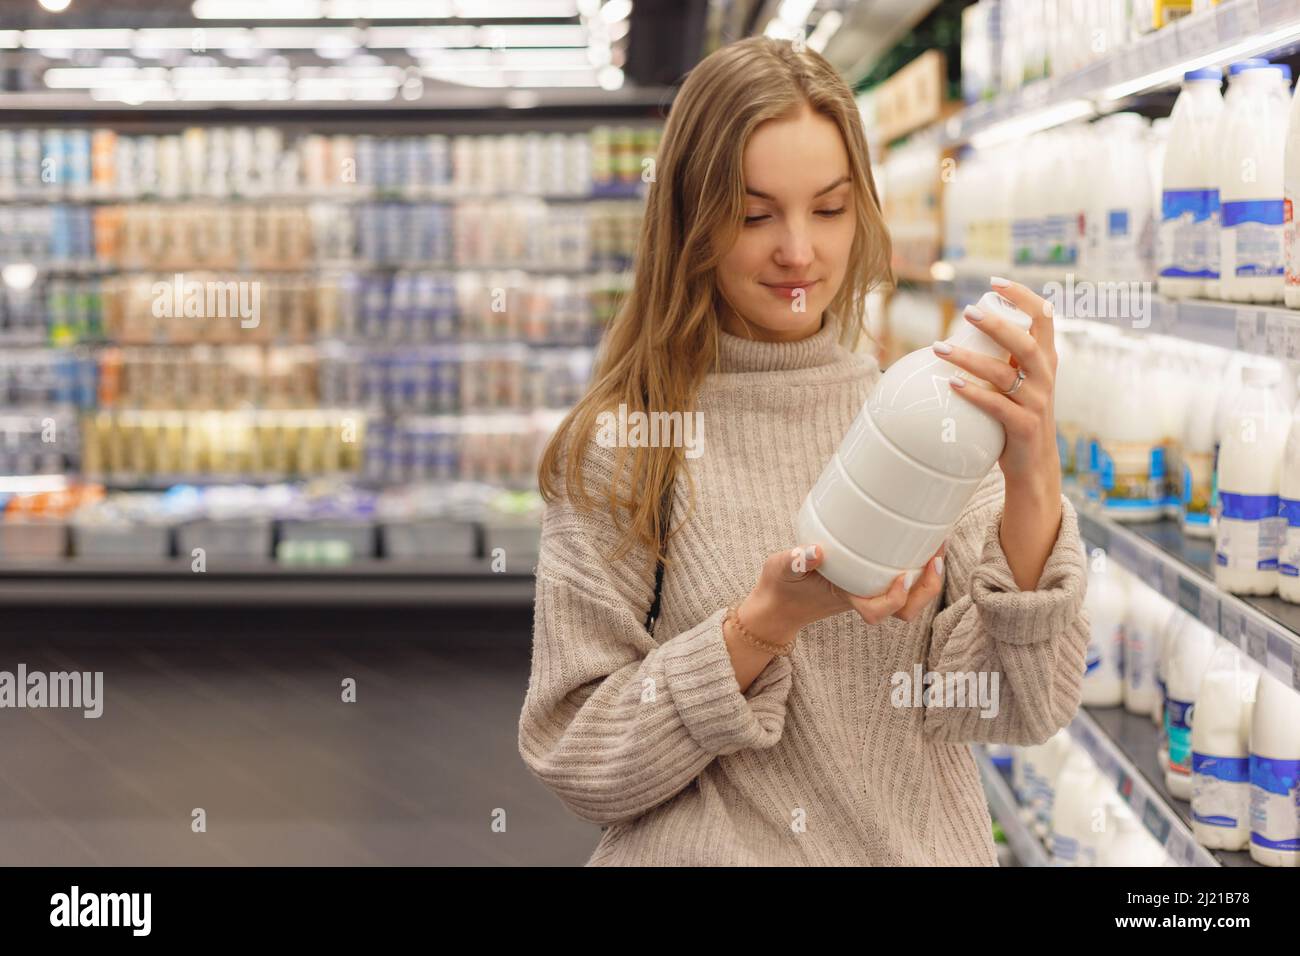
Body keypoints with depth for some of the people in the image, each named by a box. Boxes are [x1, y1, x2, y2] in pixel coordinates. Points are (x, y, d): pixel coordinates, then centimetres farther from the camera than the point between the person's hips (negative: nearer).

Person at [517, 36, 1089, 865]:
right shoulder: (616, 447, -5)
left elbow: (1018, 711, -5)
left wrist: (1033, 486, -18)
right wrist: (767, 622, -17)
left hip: (923, 845, 2)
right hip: (709, 847, -1)